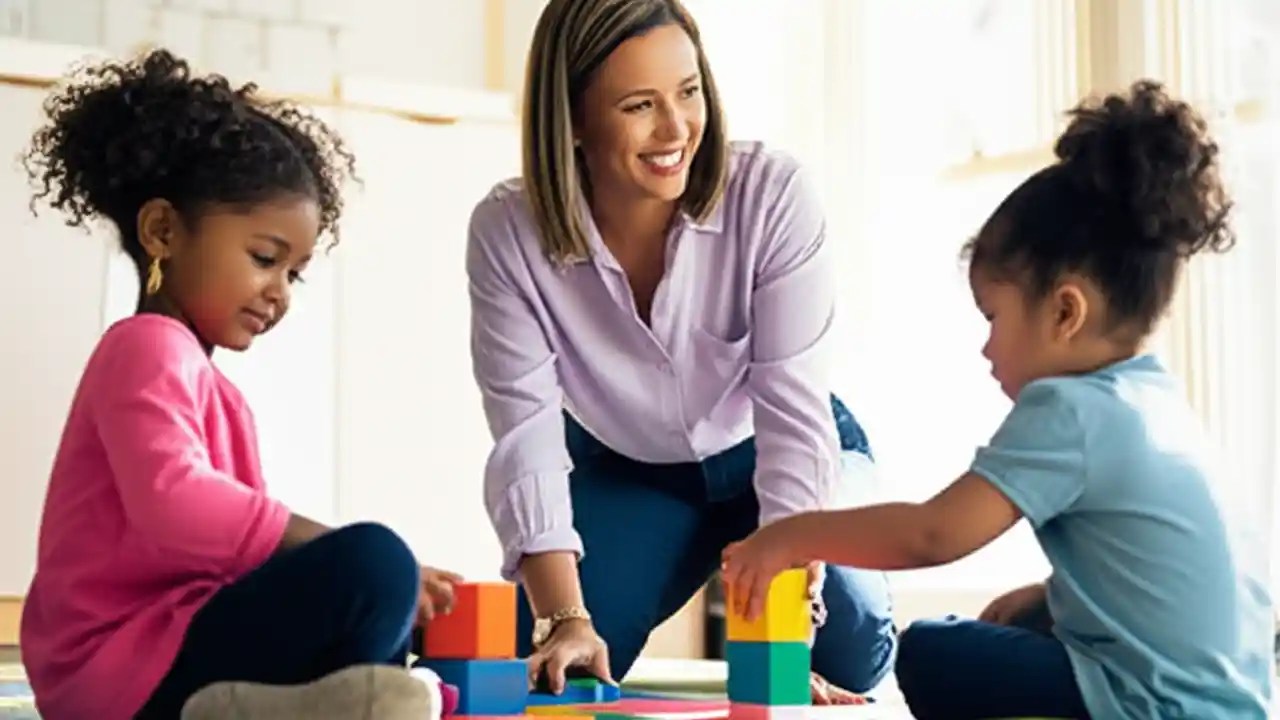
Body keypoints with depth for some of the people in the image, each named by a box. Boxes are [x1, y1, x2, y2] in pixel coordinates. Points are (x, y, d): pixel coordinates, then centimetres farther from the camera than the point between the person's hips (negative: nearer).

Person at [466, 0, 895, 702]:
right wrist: (566, 620, -37)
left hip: (780, 459, -1)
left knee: (847, 642, -25)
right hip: (628, 471, 2)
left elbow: (795, 412, -32)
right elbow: (526, 439, -26)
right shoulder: (507, 232, -25)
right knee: (539, 668, -14)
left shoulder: (772, 193, -30)